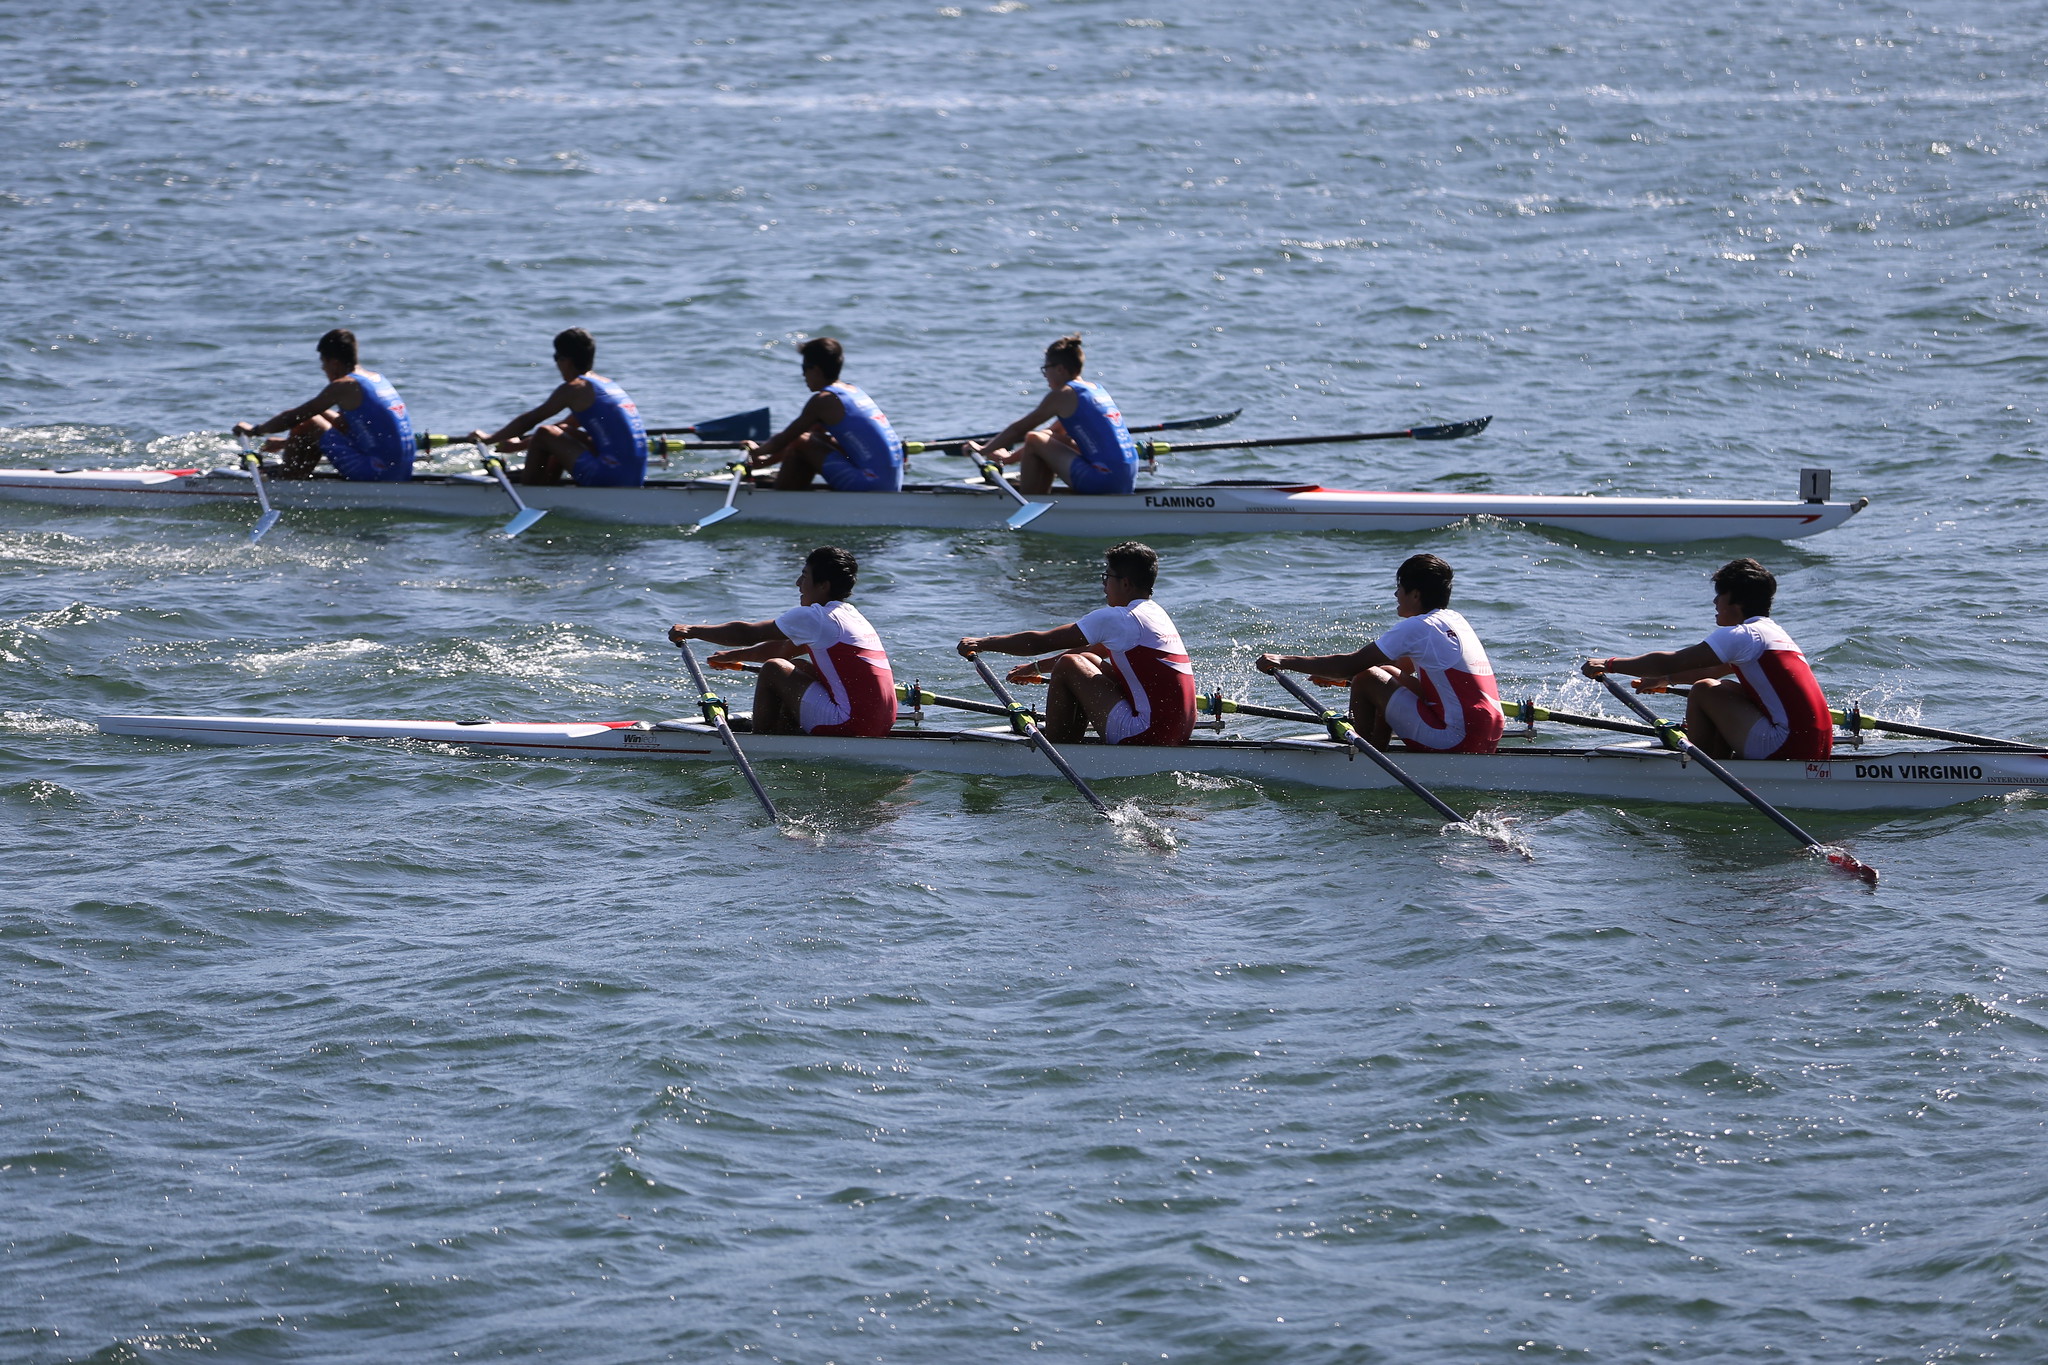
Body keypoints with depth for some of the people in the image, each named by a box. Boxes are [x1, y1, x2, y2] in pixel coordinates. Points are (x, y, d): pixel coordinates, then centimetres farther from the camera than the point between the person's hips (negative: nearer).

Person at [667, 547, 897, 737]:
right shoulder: (850, 616, 19)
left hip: (849, 724, -9)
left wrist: (693, 632, 9)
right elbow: (785, 648, 29)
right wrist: (733, 656, 34)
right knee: (799, 669, 26)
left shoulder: (812, 617, -9)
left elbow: (748, 633, -2)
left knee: (773, 670, 3)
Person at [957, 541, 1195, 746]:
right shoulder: (1155, 613, 16)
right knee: (1087, 662, 22)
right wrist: (1036, 668, 36)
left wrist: (983, 643, 5)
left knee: (1068, 666, -2)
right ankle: (1070, 742, 26)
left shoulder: (1115, 618, -12)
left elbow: (1041, 641, -7)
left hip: (1146, 733, -9)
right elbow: (1091, 651, 29)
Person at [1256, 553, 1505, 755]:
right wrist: (1333, 672, 29)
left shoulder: (1417, 627, -11)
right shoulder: (1455, 620, 16)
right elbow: (1405, 665, 30)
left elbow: (1350, 665, -10)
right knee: (1388, 674, 23)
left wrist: (1284, 662, -3)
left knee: (1367, 680, -2)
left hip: (1457, 739, -9)